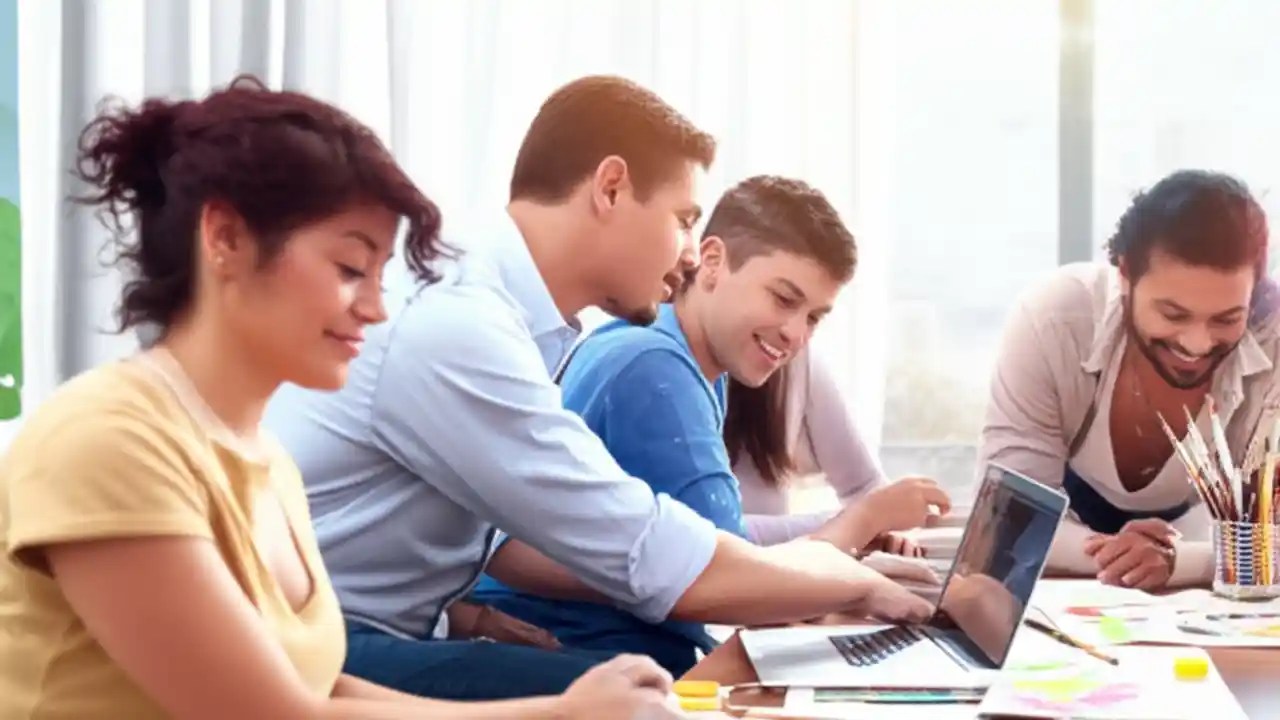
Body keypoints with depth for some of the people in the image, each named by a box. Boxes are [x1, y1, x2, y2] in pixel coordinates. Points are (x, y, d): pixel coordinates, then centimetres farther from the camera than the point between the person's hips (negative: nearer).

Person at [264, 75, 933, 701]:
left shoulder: (495, 314, 7)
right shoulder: (456, 330, -22)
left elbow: (503, 536, 11)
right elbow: (664, 567, -20)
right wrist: (860, 582, -4)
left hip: (359, 640, 9)